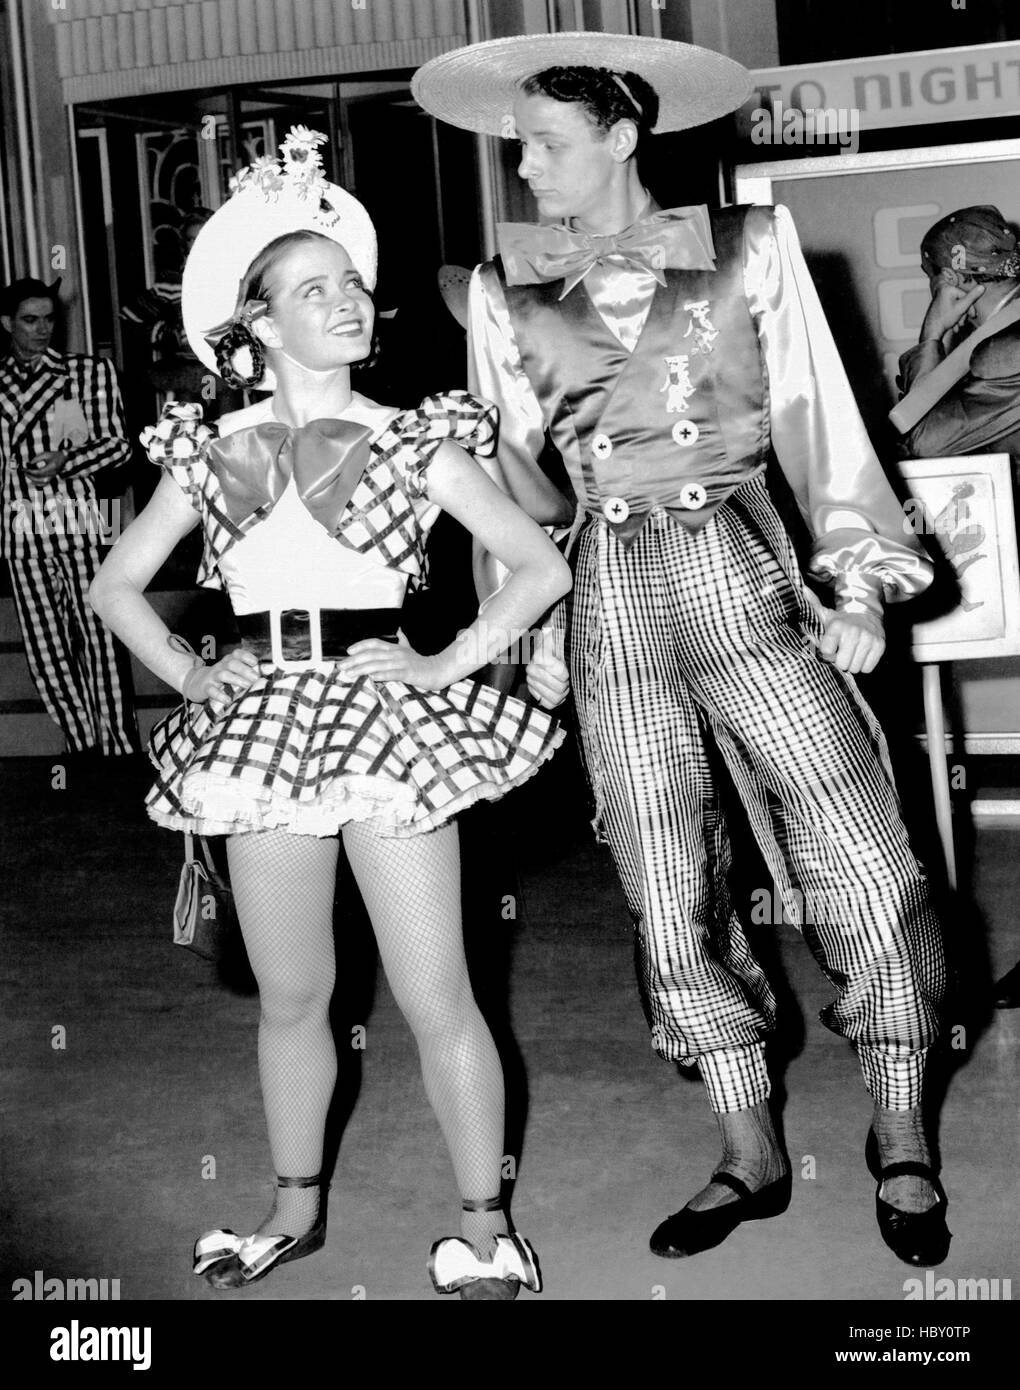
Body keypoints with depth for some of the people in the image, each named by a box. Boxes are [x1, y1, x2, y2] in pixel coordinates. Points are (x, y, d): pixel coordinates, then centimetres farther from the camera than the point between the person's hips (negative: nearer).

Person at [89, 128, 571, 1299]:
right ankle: (296, 1207, 30)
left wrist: (446, 664, -5)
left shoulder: (413, 442, 3)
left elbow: (542, 567, 3)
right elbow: (116, 584, 15)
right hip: (263, 722, 3)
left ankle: (487, 1225, 10)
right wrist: (193, 676, 4)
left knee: (434, 997, -2)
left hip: (386, 714, -2)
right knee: (290, 996, 13)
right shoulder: (215, 452, 8)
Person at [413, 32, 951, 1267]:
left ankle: (901, 1148, 11)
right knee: (670, 892, 6)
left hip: (742, 574, -2)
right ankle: (749, 1159, 19)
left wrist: (859, 582, -3)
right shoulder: (506, 288, 7)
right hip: (610, 597, 2)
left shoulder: (747, 246, 2)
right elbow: (512, 467, 12)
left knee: (864, 865, -6)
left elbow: (813, 420, 2)